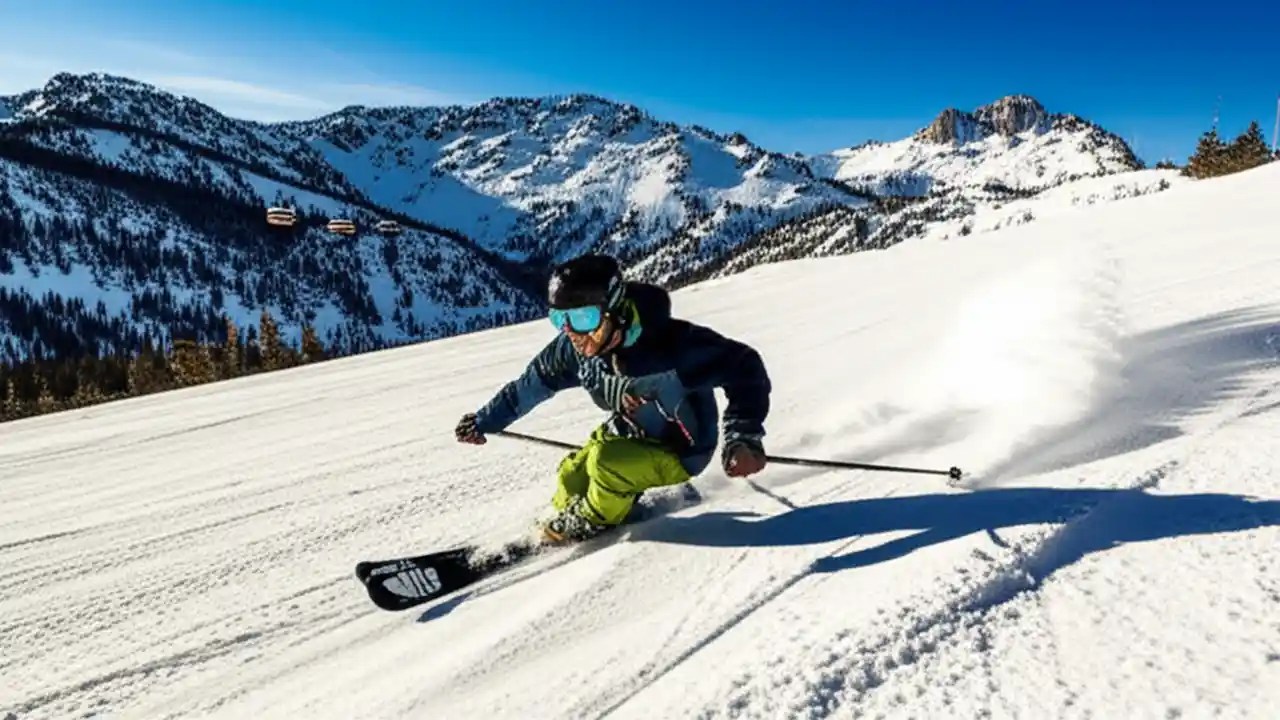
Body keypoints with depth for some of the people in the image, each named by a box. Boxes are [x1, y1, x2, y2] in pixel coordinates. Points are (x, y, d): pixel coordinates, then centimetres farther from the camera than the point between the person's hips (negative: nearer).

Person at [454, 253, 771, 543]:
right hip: (628, 432, 6)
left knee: (605, 462, -26)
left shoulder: (671, 343, -37)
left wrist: (744, 439, -43)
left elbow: (743, 366, -32)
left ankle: (594, 519, 5)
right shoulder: (572, 348, -18)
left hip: (680, 452, -6)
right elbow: (531, 384, 0)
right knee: (572, 479, 1)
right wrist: (484, 421, 10)